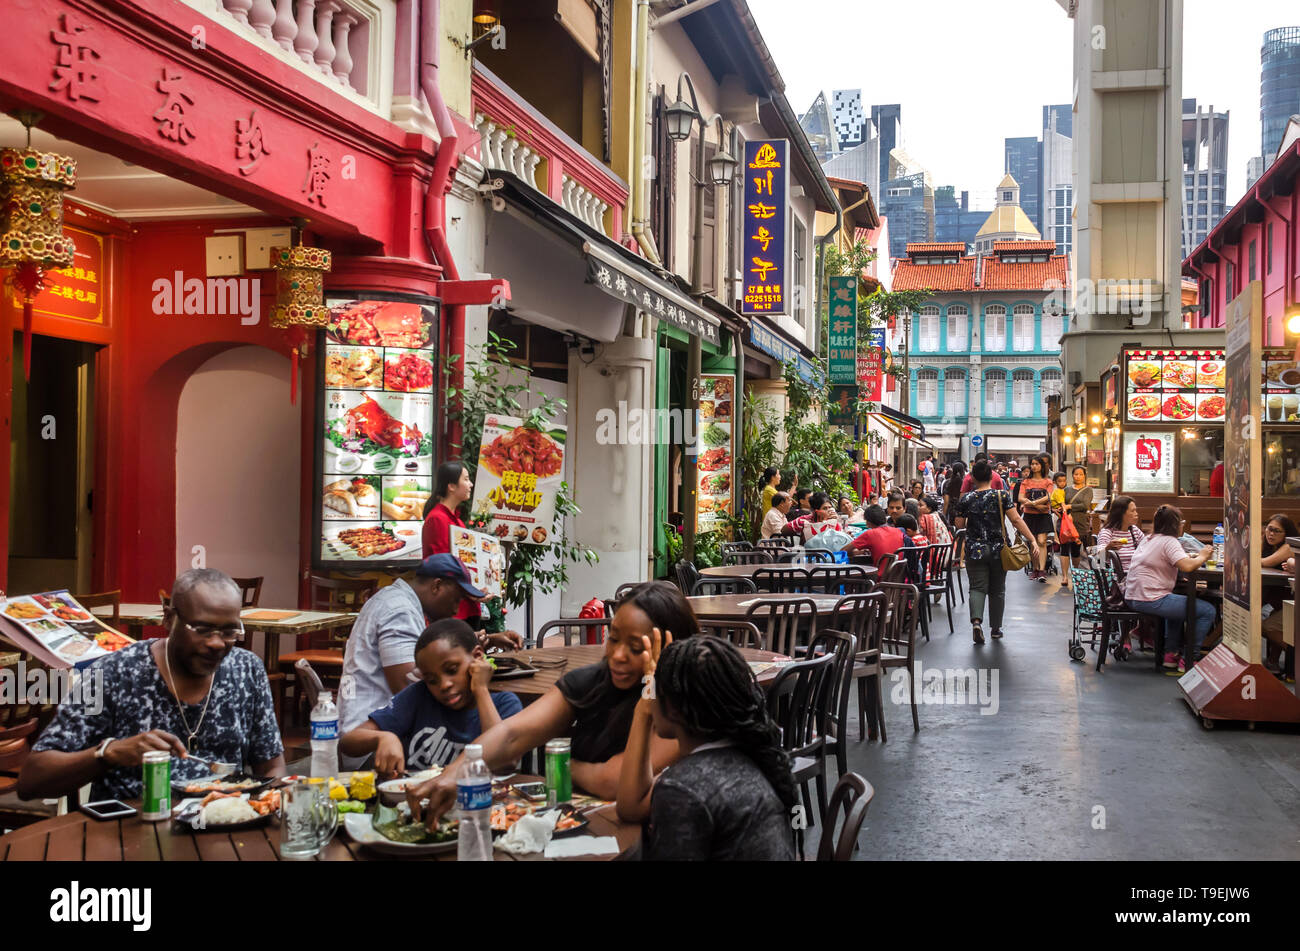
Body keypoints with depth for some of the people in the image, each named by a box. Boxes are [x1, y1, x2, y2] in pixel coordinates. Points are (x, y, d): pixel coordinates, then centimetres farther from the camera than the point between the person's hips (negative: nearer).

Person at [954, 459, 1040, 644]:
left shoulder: (966, 499, -4)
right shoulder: (1002, 496, -5)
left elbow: (960, 524, 2)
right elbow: (1016, 520, -10)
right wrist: (1032, 540, -9)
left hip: (975, 550, 0)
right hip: (998, 550, 1)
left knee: (977, 587, 1)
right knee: (997, 590, 13)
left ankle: (976, 620, -23)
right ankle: (996, 628, 21)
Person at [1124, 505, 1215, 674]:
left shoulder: (1148, 539, 16)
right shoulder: (1169, 541, -11)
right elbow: (1187, 566, -25)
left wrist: (1195, 556, 18)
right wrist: (1202, 556, -5)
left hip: (1132, 597, 10)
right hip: (1150, 601, -10)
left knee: (1178, 603, 38)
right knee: (1208, 611, -5)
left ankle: (1171, 654, 32)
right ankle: (1189, 660, -1)